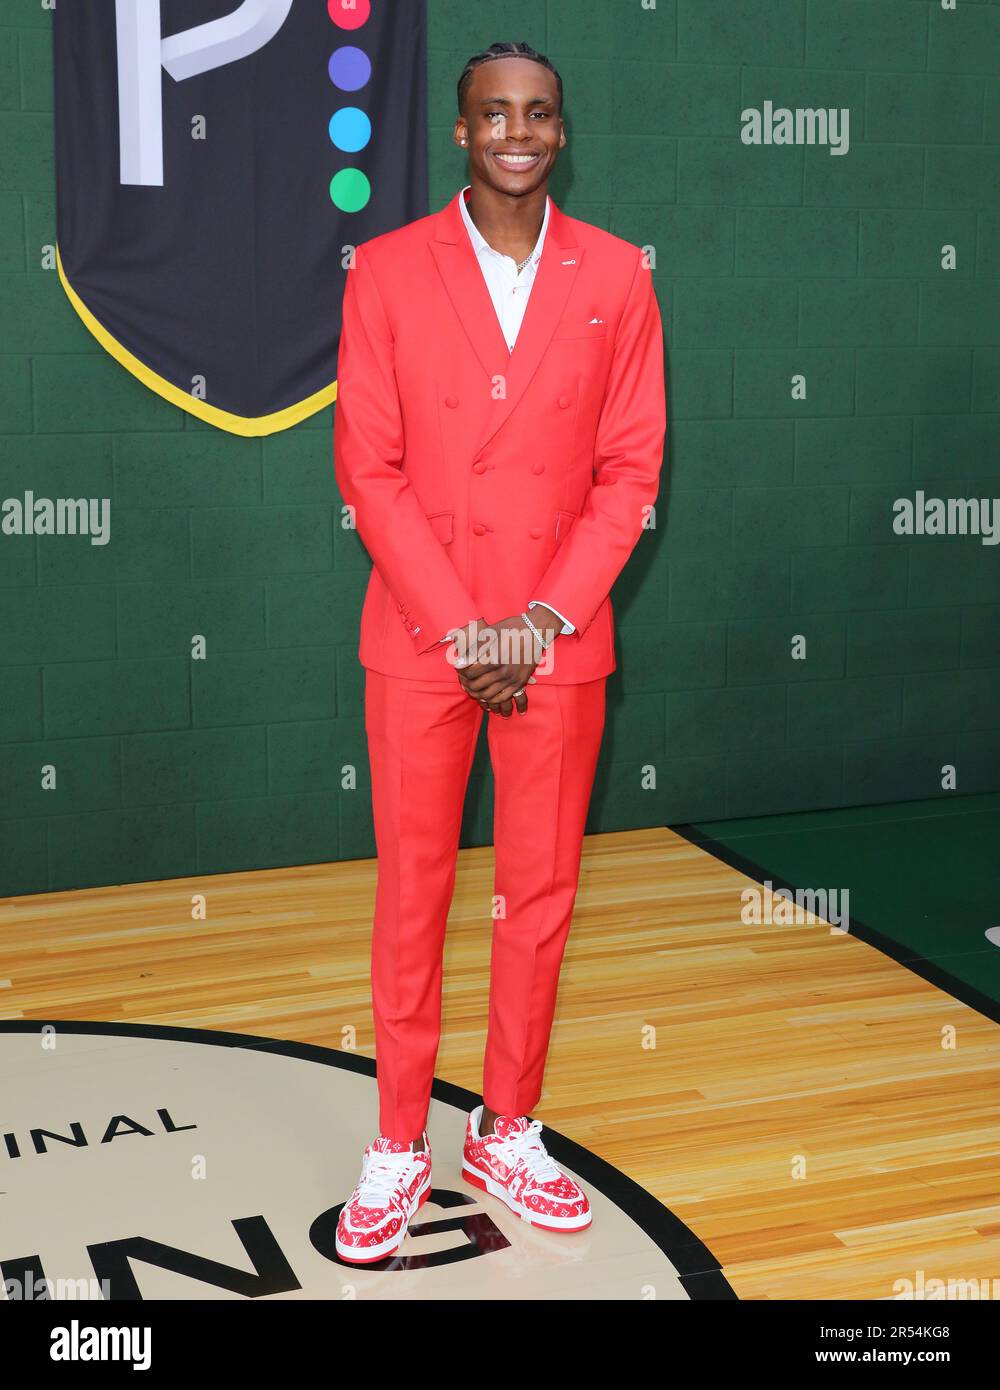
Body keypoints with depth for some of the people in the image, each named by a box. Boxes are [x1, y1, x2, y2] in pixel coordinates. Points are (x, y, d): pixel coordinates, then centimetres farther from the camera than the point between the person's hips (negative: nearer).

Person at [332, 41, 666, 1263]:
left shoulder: (614, 276, 3)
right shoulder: (387, 270, 0)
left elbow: (630, 468, 1)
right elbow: (368, 469, -4)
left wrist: (543, 621, -10)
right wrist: (461, 626, -11)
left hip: (559, 643, 1)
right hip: (418, 638, -1)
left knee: (541, 891, 9)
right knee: (410, 895, 6)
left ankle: (508, 1132, 26)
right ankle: (398, 1148, 20)